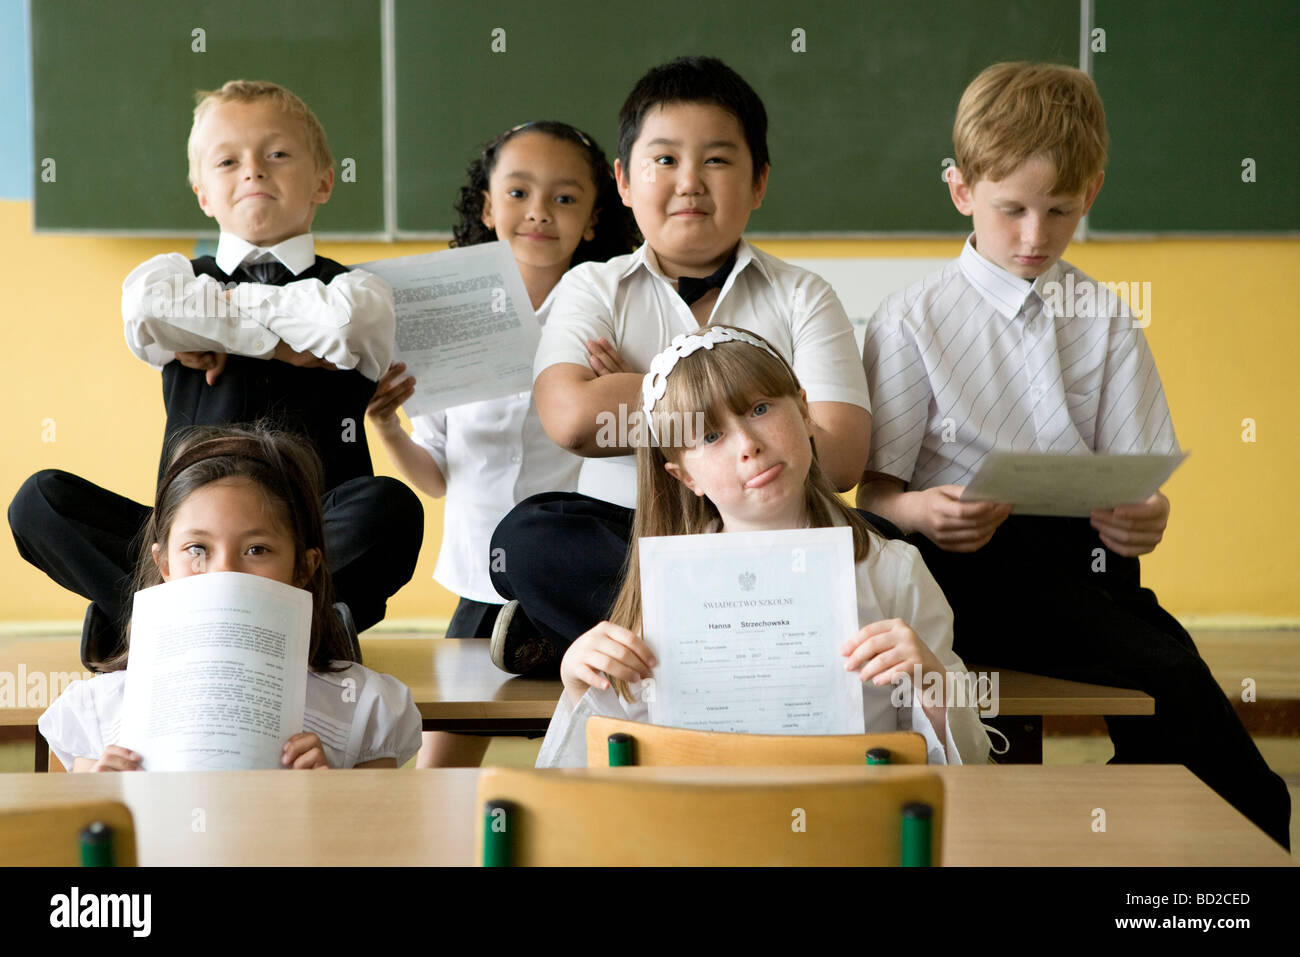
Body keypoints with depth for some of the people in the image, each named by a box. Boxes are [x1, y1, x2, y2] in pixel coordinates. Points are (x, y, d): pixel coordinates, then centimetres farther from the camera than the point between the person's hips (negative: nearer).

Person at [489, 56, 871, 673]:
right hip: (618, 525, -1)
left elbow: (838, 457, -7)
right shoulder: (593, 289, 8)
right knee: (527, 537, -31)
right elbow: (572, 417, -14)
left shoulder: (800, 297, 9)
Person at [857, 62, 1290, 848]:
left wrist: (1145, 516, -13)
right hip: (963, 563, -3)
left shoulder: (1107, 323, 15)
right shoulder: (915, 319, 7)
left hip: (1080, 556, 3)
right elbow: (874, 486, 3)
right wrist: (916, 511, -20)